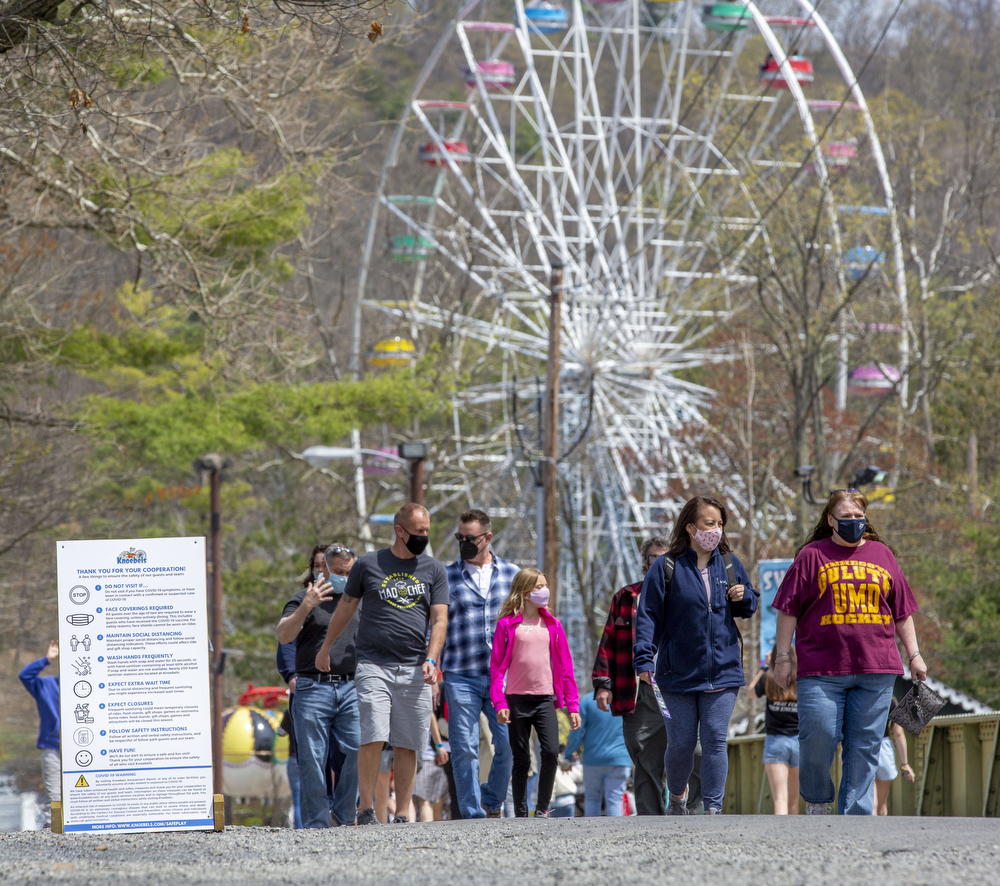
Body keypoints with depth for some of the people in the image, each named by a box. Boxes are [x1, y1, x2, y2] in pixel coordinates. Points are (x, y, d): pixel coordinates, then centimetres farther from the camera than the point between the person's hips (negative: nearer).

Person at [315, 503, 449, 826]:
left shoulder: (434, 570, 10)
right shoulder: (368, 565, 7)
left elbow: (439, 619, 5)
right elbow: (346, 608, 18)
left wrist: (431, 659, -10)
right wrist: (325, 648, 24)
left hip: (414, 670, 2)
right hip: (373, 665, -2)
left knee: (407, 745, 1)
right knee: (373, 737, -14)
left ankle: (402, 815, 6)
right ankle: (366, 809, -8)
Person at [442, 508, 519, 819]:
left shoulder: (512, 574, 11)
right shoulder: (446, 578, 7)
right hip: (461, 676, -1)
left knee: (509, 744, -5)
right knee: (464, 748, -3)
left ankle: (493, 801, 18)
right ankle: (472, 814, 3)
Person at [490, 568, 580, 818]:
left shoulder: (552, 625, 11)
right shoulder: (508, 624, 2)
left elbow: (565, 666, 12)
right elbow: (497, 665, 0)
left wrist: (572, 704, 7)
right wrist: (499, 702, -9)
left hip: (545, 698, 2)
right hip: (517, 699, -2)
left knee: (551, 752, -14)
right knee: (521, 760, 1)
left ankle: (542, 808, -3)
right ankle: (520, 814, 9)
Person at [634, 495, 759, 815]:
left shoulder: (729, 564, 7)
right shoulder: (667, 567, -3)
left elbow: (749, 607, 19)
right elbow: (649, 615, -4)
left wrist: (743, 597, -5)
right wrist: (644, 658, -13)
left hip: (722, 669, 2)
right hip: (680, 674, -2)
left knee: (715, 740, -5)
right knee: (681, 742, 5)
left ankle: (713, 809, -3)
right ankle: (676, 799, 29)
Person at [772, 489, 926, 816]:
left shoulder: (881, 555, 14)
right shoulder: (812, 556, 5)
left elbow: (902, 610, 19)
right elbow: (789, 610, 5)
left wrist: (914, 655, 14)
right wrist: (783, 657, 0)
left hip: (875, 671, 2)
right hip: (821, 670, -2)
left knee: (864, 746, 0)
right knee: (819, 738, -9)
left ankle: (854, 816, 2)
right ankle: (816, 801, 15)